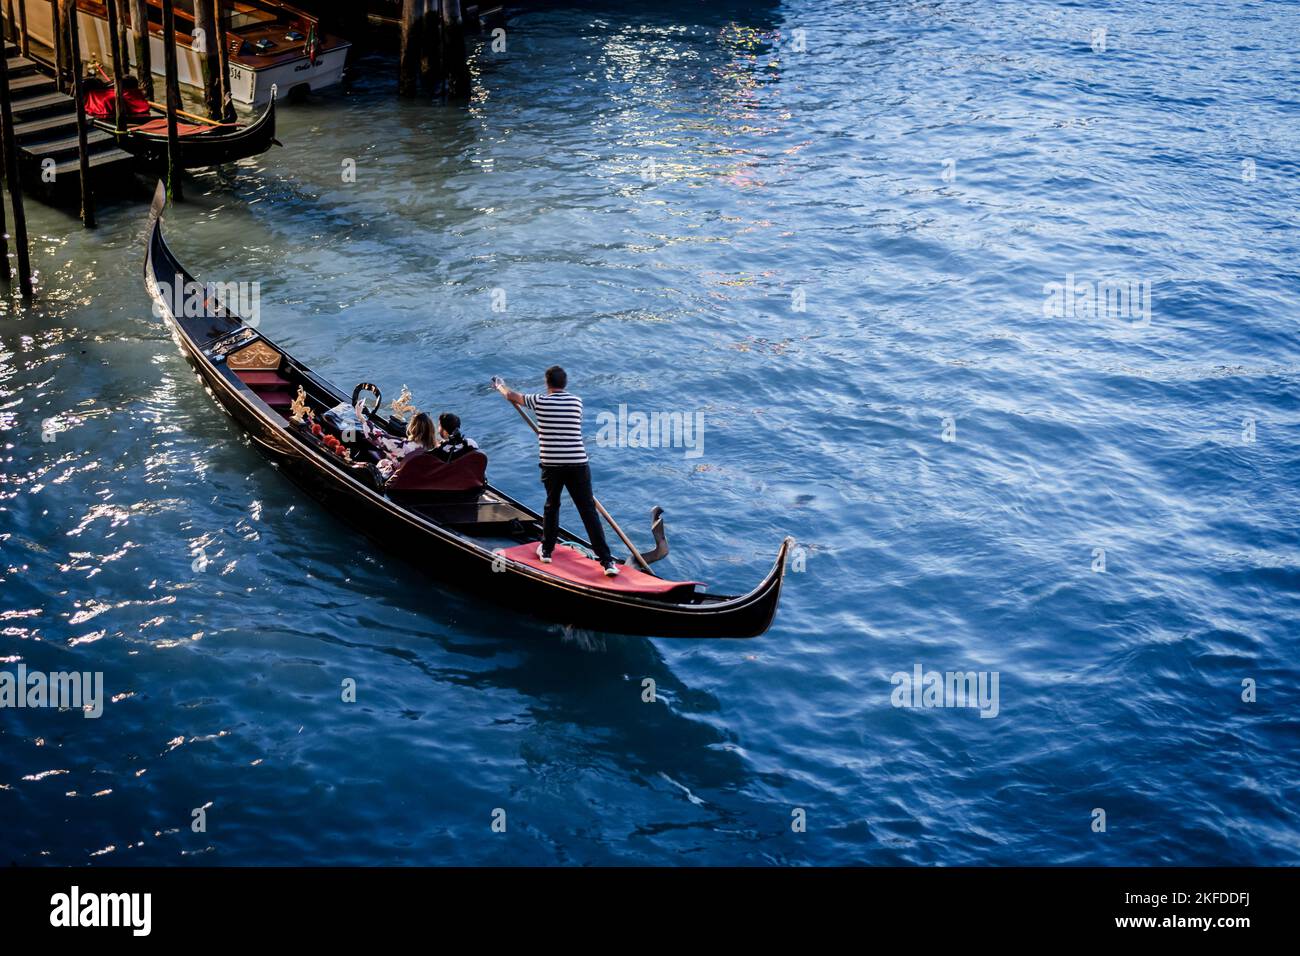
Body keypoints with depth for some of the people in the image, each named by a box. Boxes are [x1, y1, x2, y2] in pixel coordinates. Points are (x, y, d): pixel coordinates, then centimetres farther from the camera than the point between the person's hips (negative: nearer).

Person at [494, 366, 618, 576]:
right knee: (588, 511, 1)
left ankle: (546, 550, 32)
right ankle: (606, 560, -4)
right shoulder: (577, 401, 6)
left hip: (551, 464, 0)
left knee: (551, 505, 23)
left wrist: (499, 385, 41)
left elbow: (512, 396, 19)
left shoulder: (540, 401, 1)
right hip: (578, 464, 0)